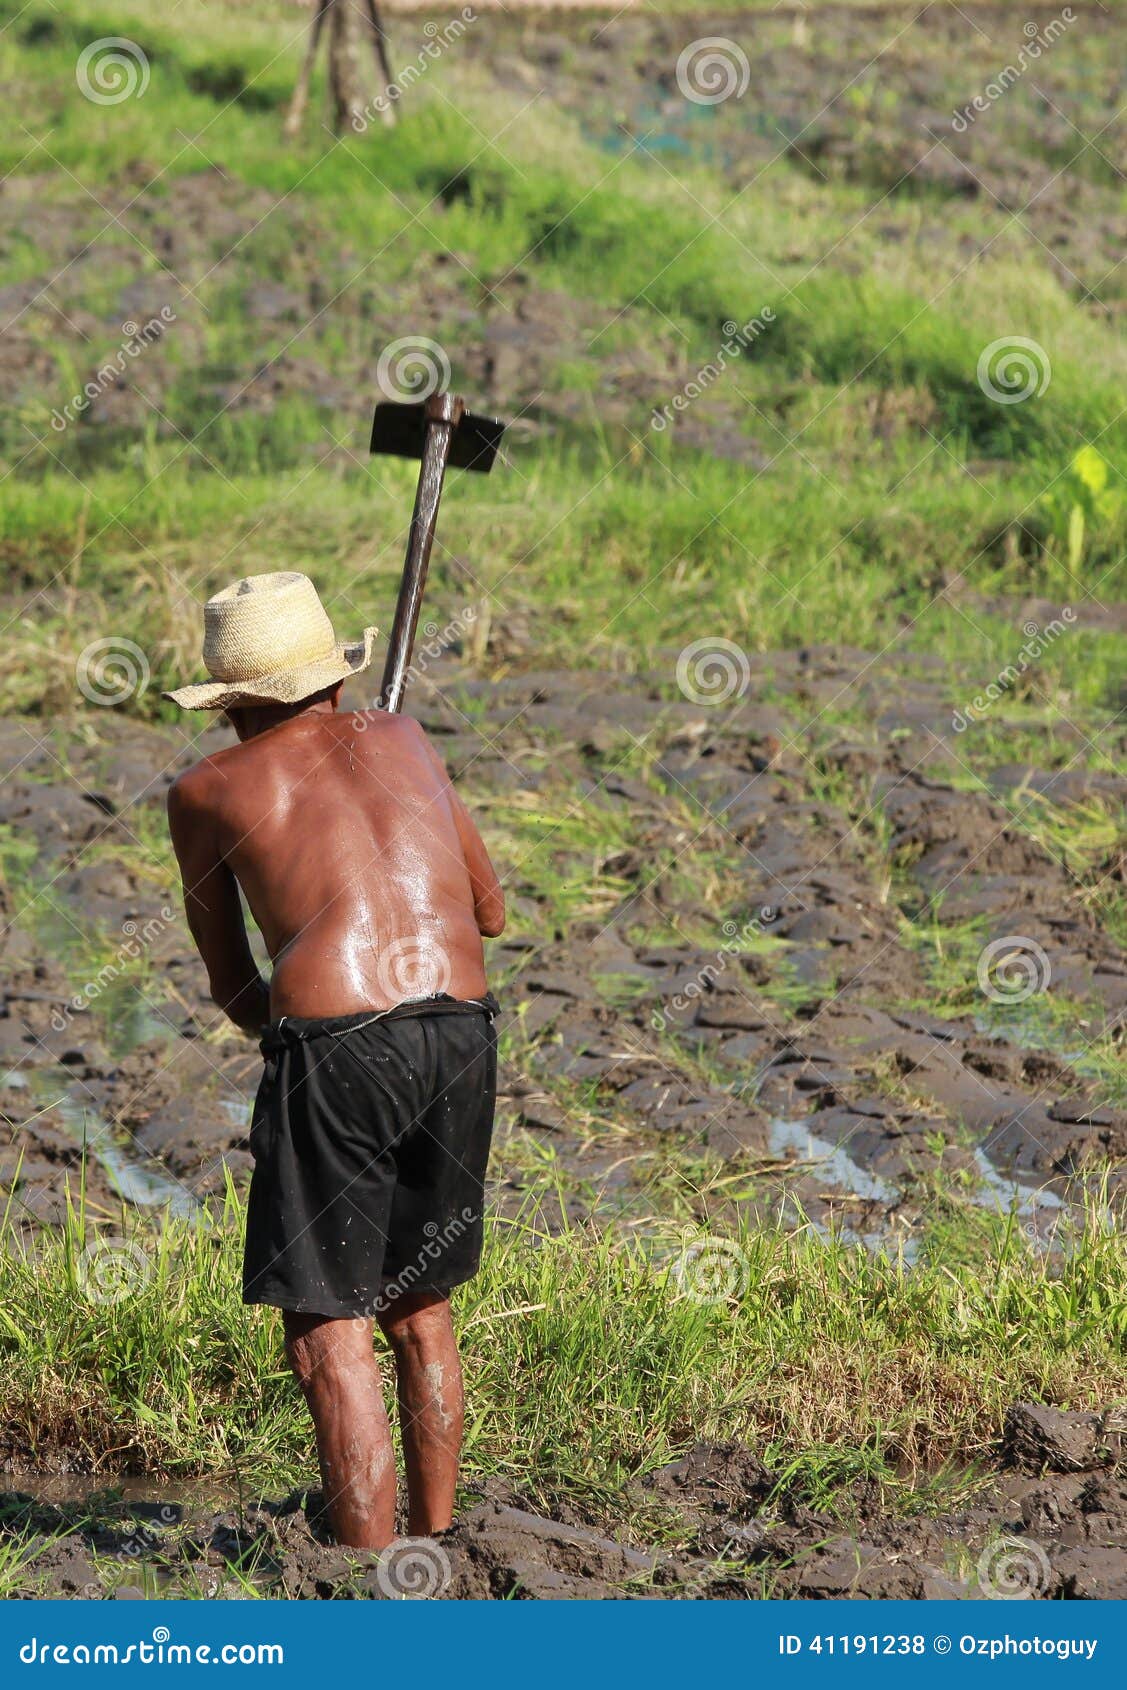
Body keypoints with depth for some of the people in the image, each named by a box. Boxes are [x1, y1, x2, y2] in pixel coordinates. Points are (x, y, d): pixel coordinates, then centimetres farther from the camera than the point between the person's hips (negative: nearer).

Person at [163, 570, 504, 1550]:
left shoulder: (207, 791, 13)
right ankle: (433, 1541, 31)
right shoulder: (402, 741, 22)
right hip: (463, 1037, 5)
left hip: (332, 1042, -5)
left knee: (329, 1336, 0)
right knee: (419, 1310, 22)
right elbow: (491, 911, 32)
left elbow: (231, 982, 22)